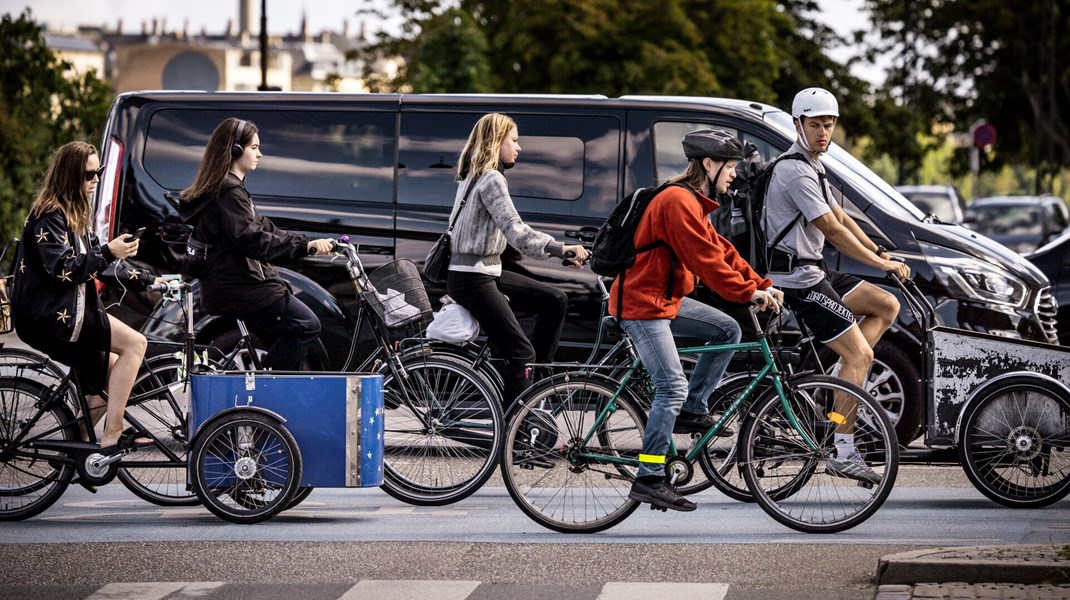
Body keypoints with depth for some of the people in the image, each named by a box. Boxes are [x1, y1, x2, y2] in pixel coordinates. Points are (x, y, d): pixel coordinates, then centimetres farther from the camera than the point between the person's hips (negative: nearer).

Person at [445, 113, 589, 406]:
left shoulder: (473, 176, 15)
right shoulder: (491, 179, -16)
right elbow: (515, 231, -26)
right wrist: (559, 249, -32)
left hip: (487, 271, 10)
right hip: (471, 279, -10)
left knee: (554, 299, 9)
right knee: (520, 352, -10)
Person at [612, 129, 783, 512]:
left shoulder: (693, 203, 16)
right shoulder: (678, 201, -19)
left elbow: (720, 250, 15)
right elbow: (705, 258, -23)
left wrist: (761, 285, 7)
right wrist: (748, 292, -20)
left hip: (664, 299, 10)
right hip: (641, 303, -10)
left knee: (728, 330, 9)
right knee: (673, 386, -14)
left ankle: (692, 410, 13)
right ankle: (649, 480, -12)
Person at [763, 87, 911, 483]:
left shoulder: (812, 167, 16)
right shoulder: (796, 171, -18)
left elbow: (841, 217, 21)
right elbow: (832, 230, -21)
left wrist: (879, 251, 9)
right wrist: (881, 264, -16)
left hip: (814, 270, 10)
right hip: (797, 277, -10)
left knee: (886, 306, 10)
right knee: (860, 354, -12)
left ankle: (840, 380, 3)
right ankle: (844, 454, -13)